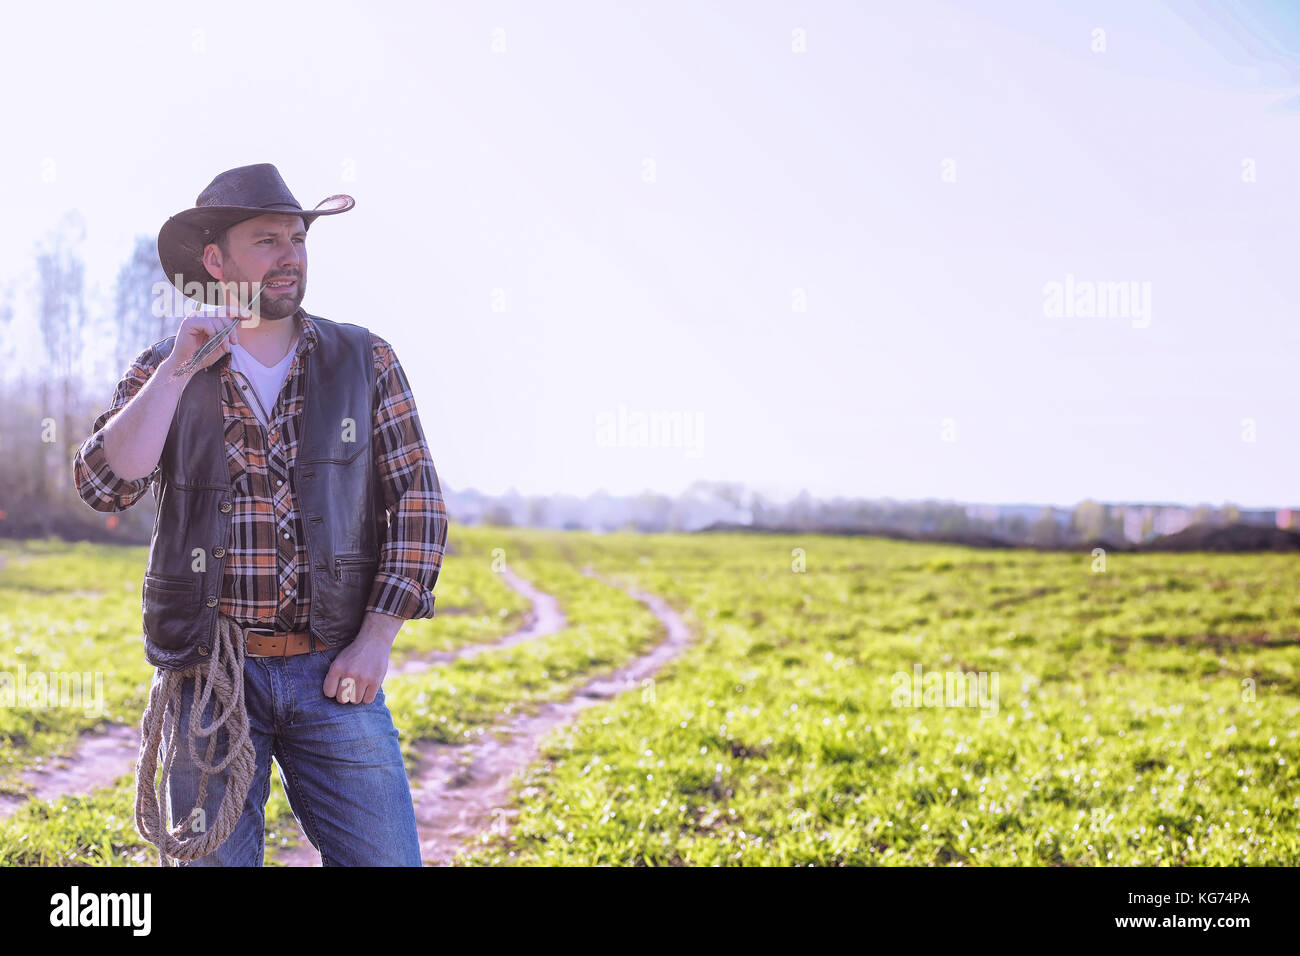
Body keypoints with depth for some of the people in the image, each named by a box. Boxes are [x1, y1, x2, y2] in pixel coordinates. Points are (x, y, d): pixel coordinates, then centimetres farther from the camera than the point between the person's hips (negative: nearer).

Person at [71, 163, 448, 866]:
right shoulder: (162, 373, 6)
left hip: (332, 675, 0)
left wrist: (376, 637, -5)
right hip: (208, 676, 0)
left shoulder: (363, 361, 6)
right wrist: (179, 370, -13)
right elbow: (105, 484, -9)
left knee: (385, 858, -6)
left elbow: (417, 501, 3)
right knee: (214, 862, 6)